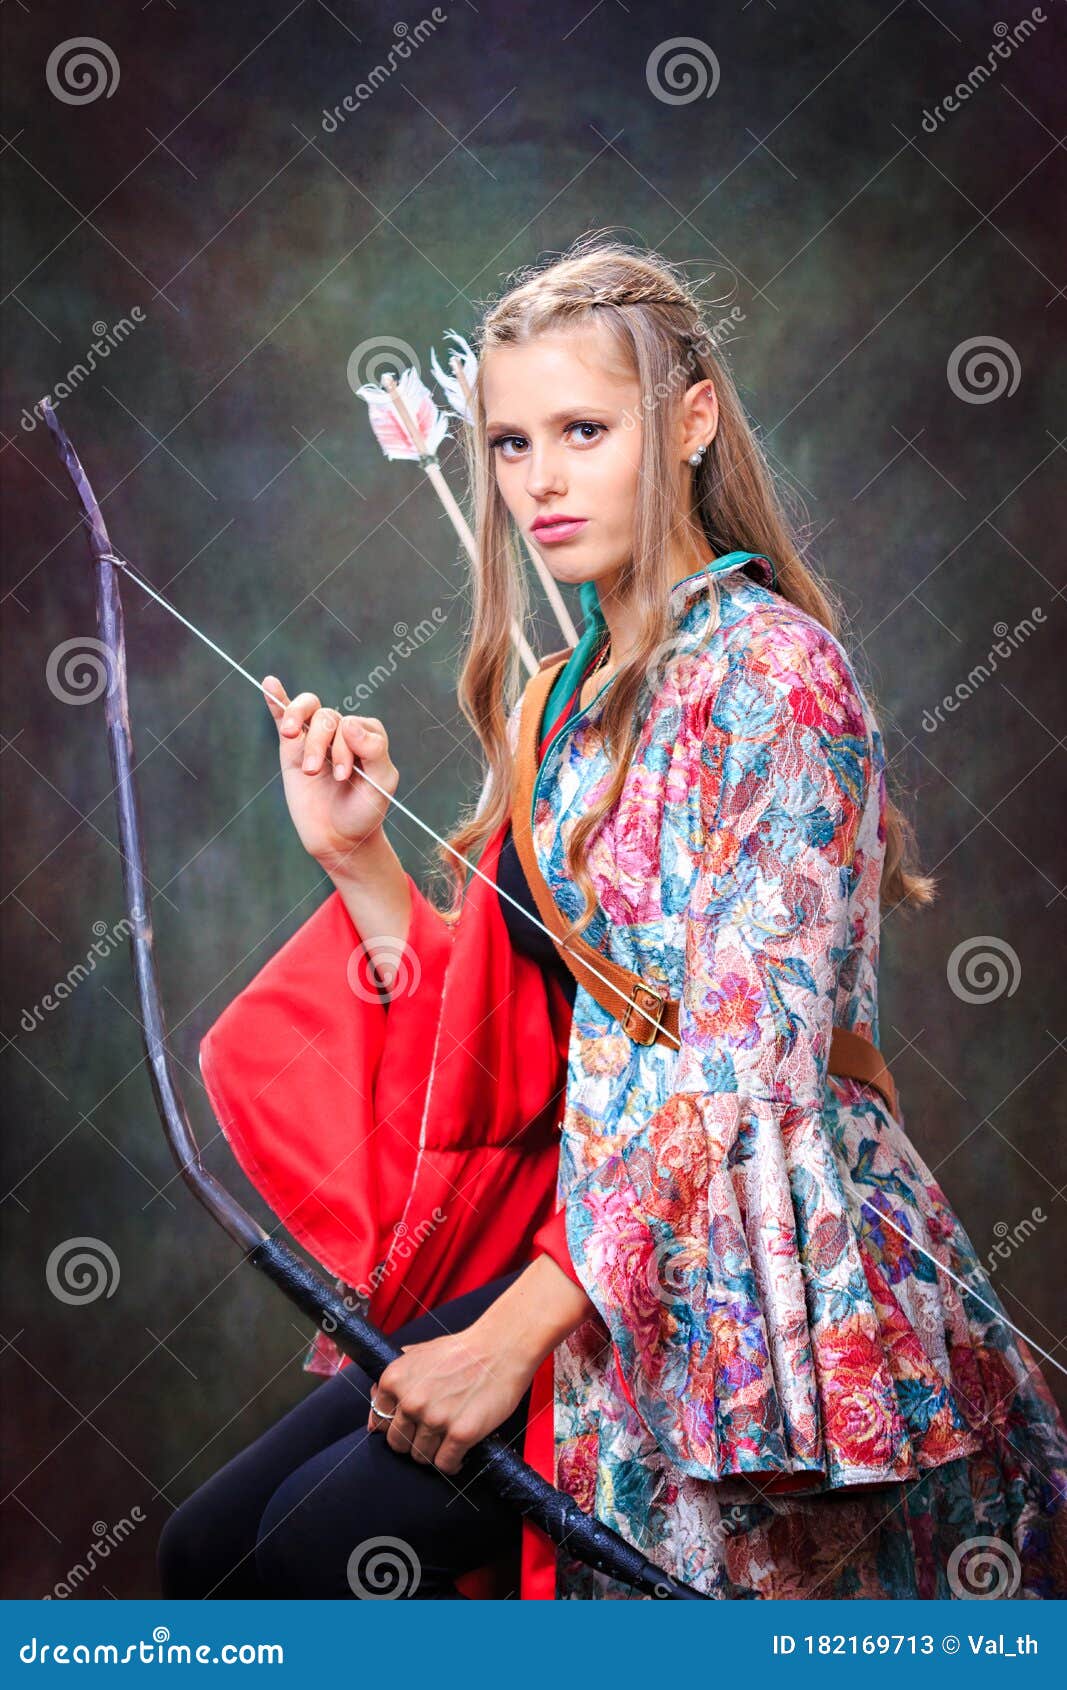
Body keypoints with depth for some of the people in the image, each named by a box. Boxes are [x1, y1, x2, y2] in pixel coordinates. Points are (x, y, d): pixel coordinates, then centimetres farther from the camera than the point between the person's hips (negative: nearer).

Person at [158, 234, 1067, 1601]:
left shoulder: (771, 669, -11)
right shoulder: (569, 698, 13)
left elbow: (746, 1068, -19)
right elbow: (505, 1044, 10)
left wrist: (517, 1331, -21)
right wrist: (357, 855, -1)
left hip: (755, 1267, -7)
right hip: (593, 1229, 7)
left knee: (327, 1548, -18)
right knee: (204, 1550, -3)